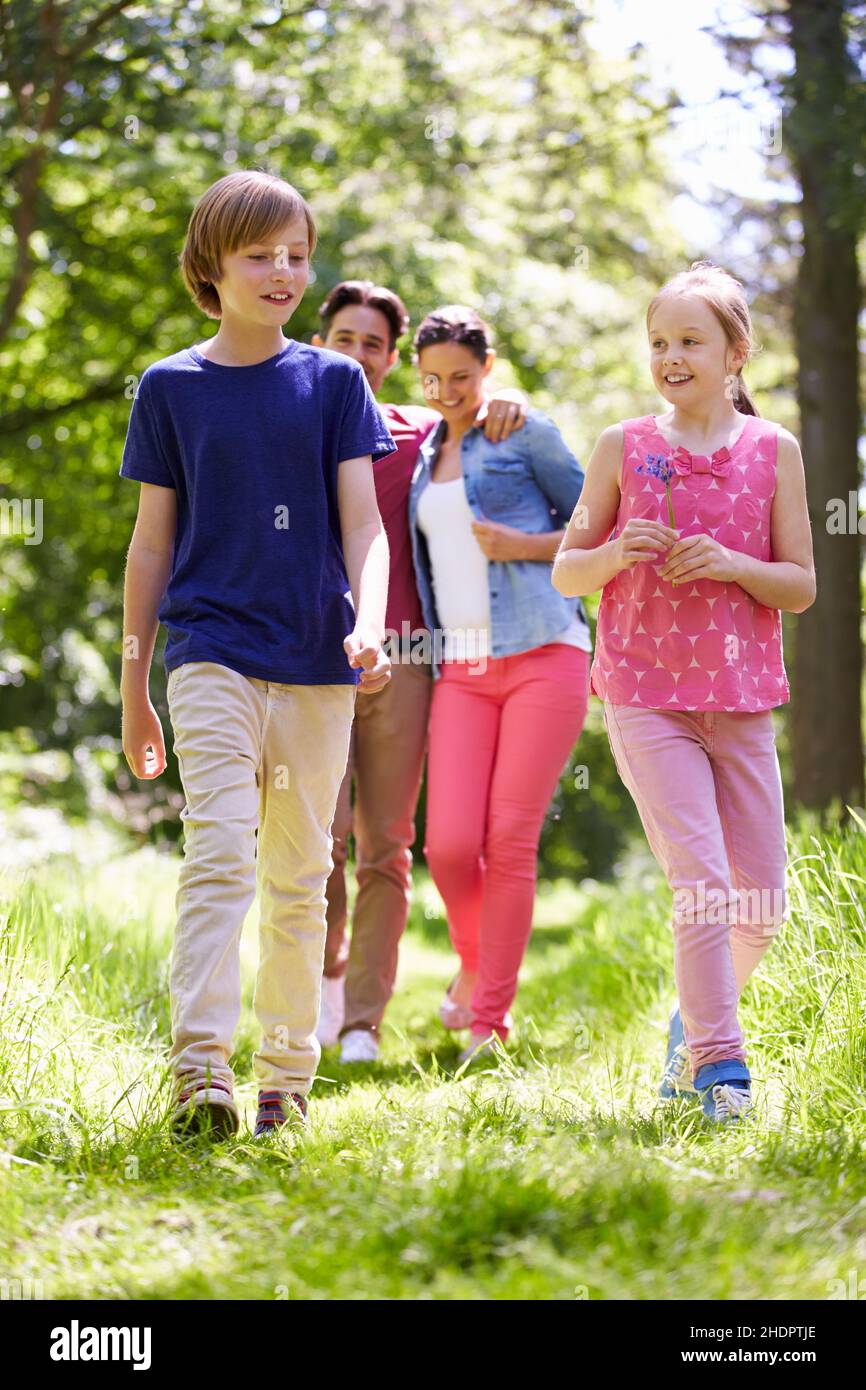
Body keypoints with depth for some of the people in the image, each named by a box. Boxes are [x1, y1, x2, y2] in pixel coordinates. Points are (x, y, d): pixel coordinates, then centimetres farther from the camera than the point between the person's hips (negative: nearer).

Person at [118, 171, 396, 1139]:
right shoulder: (171, 387, 6)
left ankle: (287, 1076, 17)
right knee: (218, 851, -17)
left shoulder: (334, 381, 7)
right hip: (210, 649, -2)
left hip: (316, 661, 2)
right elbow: (152, 541, 9)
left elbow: (362, 522, 1)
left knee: (298, 875, 7)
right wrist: (133, 687, 9)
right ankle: (200, 1070, -23)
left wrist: (368, 624, -19)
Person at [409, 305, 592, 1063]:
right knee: (451, 844, -9)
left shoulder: (526, 432, 4)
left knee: (511, 841, -9)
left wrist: (526, 545, -8)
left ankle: (490, 1020, 1)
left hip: (544, 655, -4)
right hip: (461, 668, 4)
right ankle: (476, 965, 22)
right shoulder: (424, 456, 19)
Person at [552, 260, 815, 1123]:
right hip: (645, 694, -2)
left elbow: (801, 588, 4)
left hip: (741, 696, 2)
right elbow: (566, 573, 7)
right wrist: (616, 554, -14)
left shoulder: (772, 451, 4)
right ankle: (719, 1061, -6)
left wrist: (730, 563, -14)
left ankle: (695, 1020, 29)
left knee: (761, 903, 4)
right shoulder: (623, 448, 3)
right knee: (702, 880, -14)